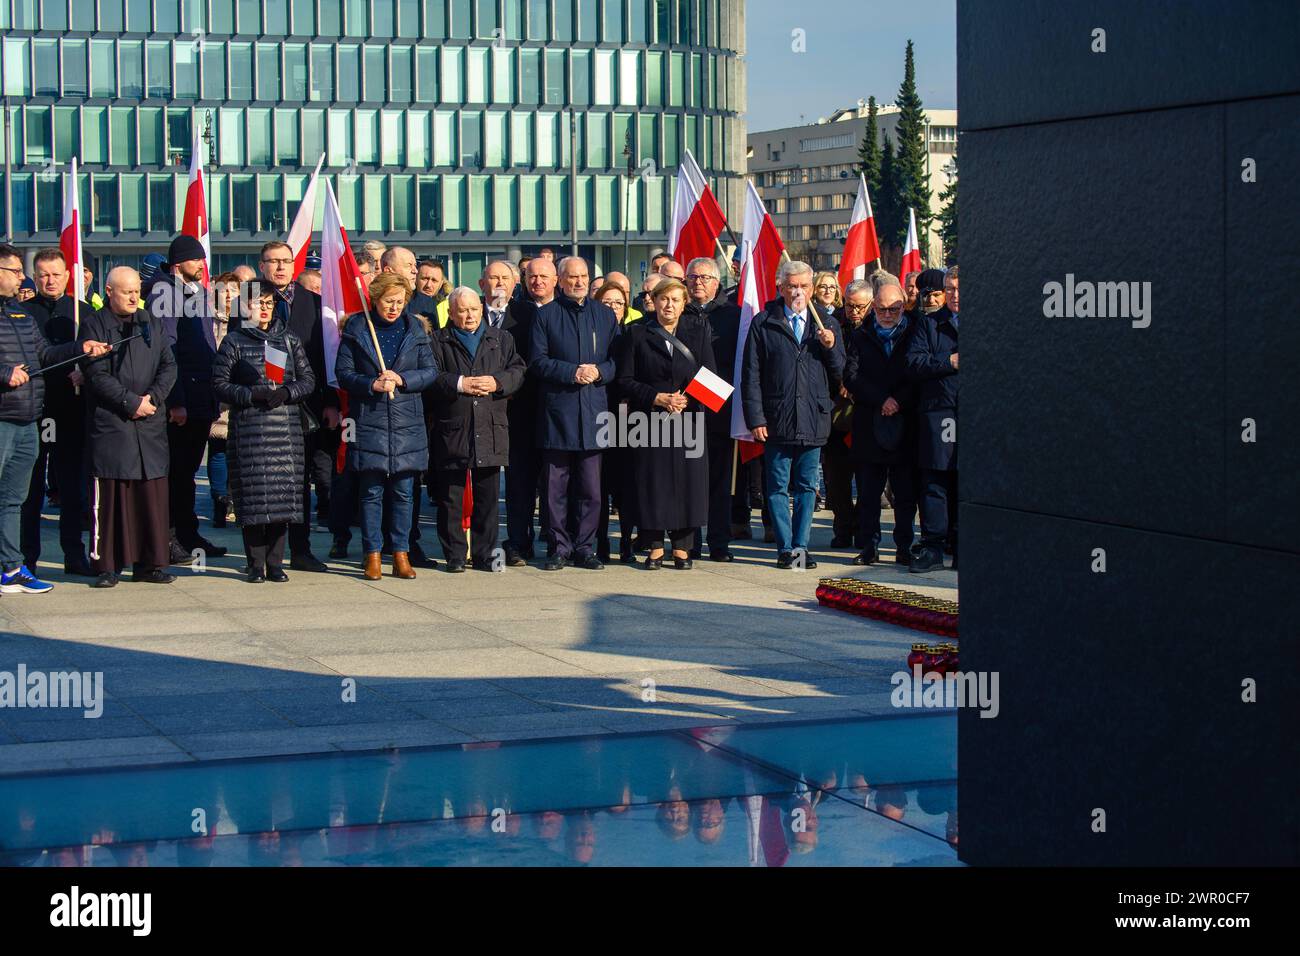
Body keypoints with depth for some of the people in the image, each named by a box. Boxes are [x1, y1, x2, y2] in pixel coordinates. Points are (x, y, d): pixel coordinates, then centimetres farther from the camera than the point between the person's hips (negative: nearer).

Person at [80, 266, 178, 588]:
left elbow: (169, 366, 9)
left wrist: (152, 398, -8)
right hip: (109, 425, -4)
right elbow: (97, 376, -8)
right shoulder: (94, 325, 0)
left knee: (152, 493, 3)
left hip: (151, 425, 4)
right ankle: (107, 565, 1)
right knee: (110, 495, -4)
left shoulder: (153, 324, 14)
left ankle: (150, 564, 10)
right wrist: (131, 402, -14)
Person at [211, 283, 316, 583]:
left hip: (286, 427, 2)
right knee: (253, 496, -5)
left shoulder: (289, 340, 14)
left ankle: (275, 563, 7)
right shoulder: (234, 341, 6)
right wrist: (253, 394, -13)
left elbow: (308, 379, 11)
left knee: (282, 494, 0)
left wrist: (286, 392, -8)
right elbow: (220, 384, 0)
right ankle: (256, 565, 3)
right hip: (248, 428, -2)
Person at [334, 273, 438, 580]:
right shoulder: (356, 327, 2)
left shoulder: (415, 328, 7)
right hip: (369, 420, -2)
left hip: (407, 422, 2)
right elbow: (343, 371, 0)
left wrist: (401, 379, -10)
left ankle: (401, 555, 10)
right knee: (371, 492, 1)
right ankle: (373, 555, 7)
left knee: (404, 492, 3)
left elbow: (430, 371, 7)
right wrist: (372, 384, -16)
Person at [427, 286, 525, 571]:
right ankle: (454, 555, 8)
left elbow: (518, 370, 7)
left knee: (487, 498, 5)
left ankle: (485, 554, 12)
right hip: (452, 429, -2)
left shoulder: (501, 338, 15)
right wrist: (459, 384, -15)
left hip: (491, 430, 2)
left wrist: (497, 382, -10)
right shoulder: (438, 341, 6)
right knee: (450, 499, 1)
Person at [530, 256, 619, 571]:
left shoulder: (605, 315, 14)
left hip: (592, 411, 2)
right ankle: (559, 546, 7)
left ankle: (585, 547, 9)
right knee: (556, 486, -1)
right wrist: (573, 372, -12)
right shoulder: (546, 315, 6)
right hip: (556, 411, -2)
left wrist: (599, 372, -9)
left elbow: (618, 359, 11)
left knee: (590, 488, 2)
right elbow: (538, 361, -1)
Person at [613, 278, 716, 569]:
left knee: (687, 481, -2)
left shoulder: (699, 332, 9)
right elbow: (624, 380, 1)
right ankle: (655, 548, 4)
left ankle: (682, 548, 6)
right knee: (652, 481, -3)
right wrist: (657, 398, -11)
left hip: (689, 419, 1)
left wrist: (687, 399, -10)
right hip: (650, 421, -1)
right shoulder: (636, 334, 5)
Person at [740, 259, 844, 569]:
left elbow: (838, 373, 10)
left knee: (807, 487, 6)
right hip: (776, 421, -2)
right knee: (778, 488, 2)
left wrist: (831, 347, -9)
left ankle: (801, 546, 13)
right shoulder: (763, 324, 2)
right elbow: (751, 375, 1)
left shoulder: (825, 324, 10)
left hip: (814, 420, 2)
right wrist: (756, 418, -6)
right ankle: (785, 549, 9)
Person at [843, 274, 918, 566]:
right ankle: (869, 547, 8)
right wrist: (881, 400, -12)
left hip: (905, 425, -1)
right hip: (869, 426, 1)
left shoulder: (914, 334, 7)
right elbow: (851, 377, -1)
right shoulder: (858, 336, 9)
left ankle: (904, 548, 8)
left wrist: (899, 402, -12)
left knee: (906, 493, 1)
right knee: (868, 492, 3)